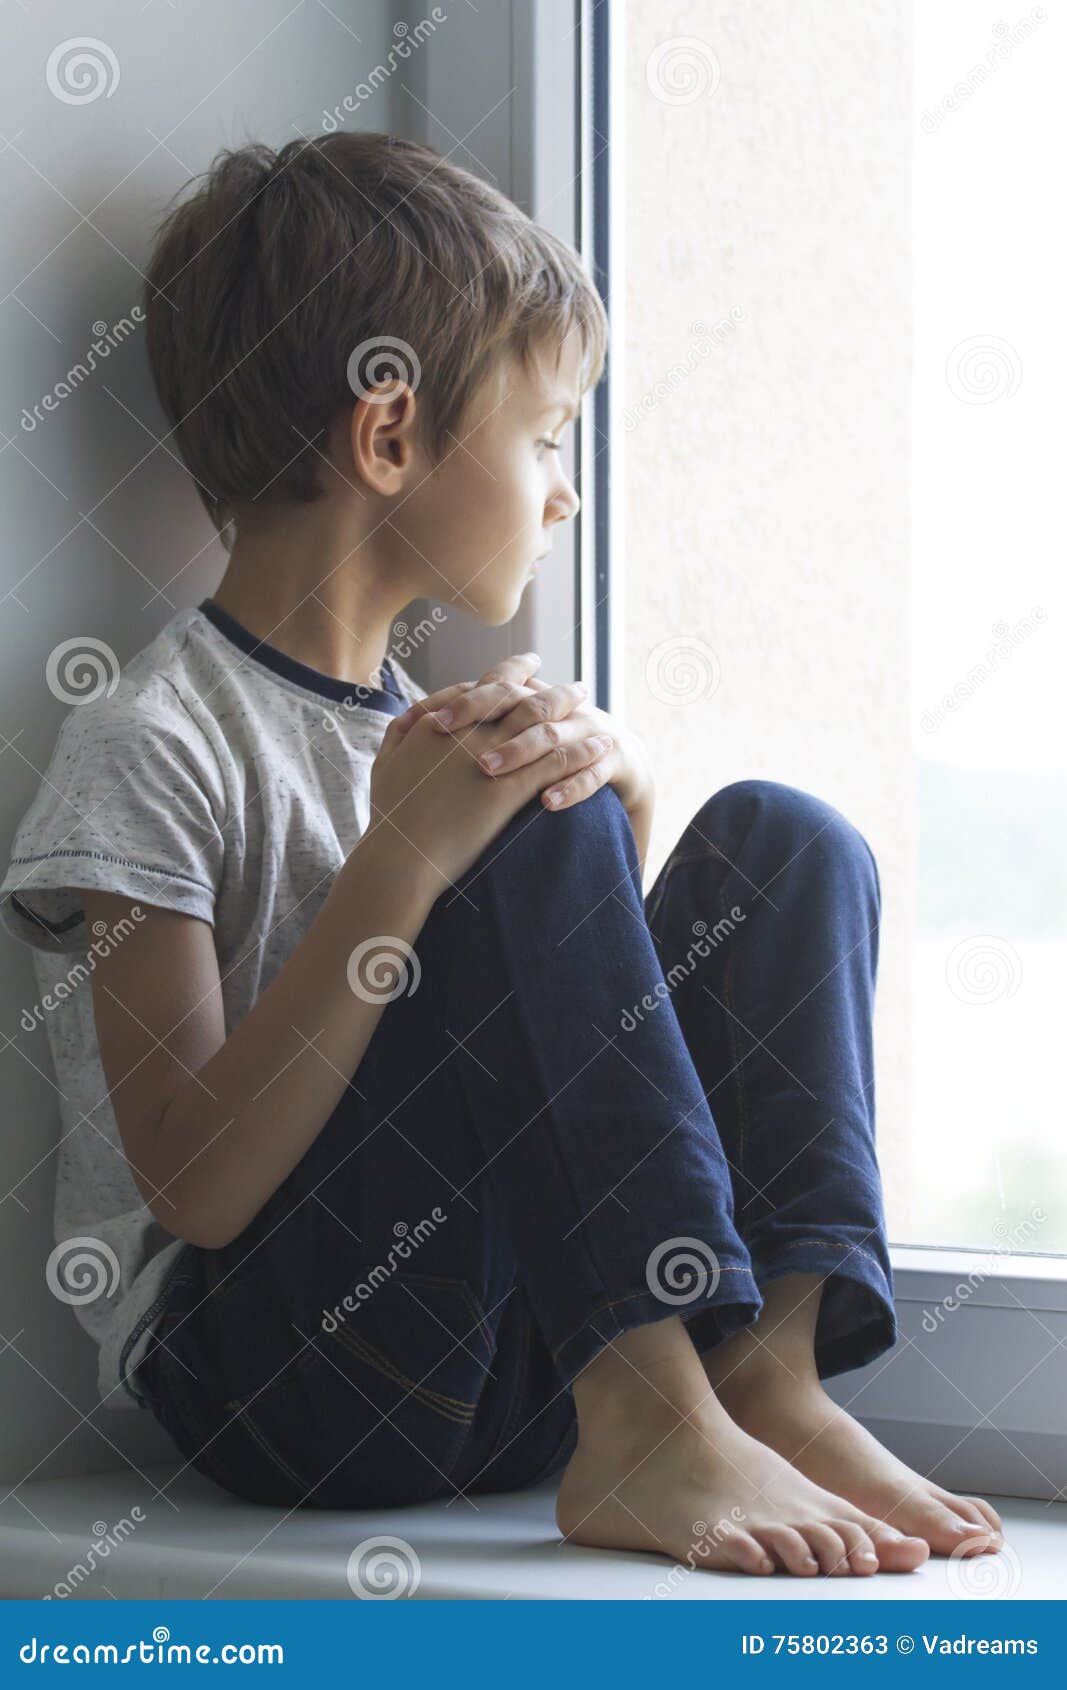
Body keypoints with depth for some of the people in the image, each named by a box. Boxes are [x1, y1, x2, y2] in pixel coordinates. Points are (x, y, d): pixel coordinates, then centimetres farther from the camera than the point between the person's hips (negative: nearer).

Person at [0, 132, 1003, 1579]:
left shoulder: (418, 721, 16)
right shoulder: (148, 744, -9)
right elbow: (197, 1186, -18)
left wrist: (613, 781, -5)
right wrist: (403, 861, -24)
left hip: (494, 1351, 8)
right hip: (262, 1375, -7)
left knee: (777, 836, -3)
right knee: (537, 834, -23)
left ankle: (769, 1374, -19)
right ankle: (648, 1431, -27)